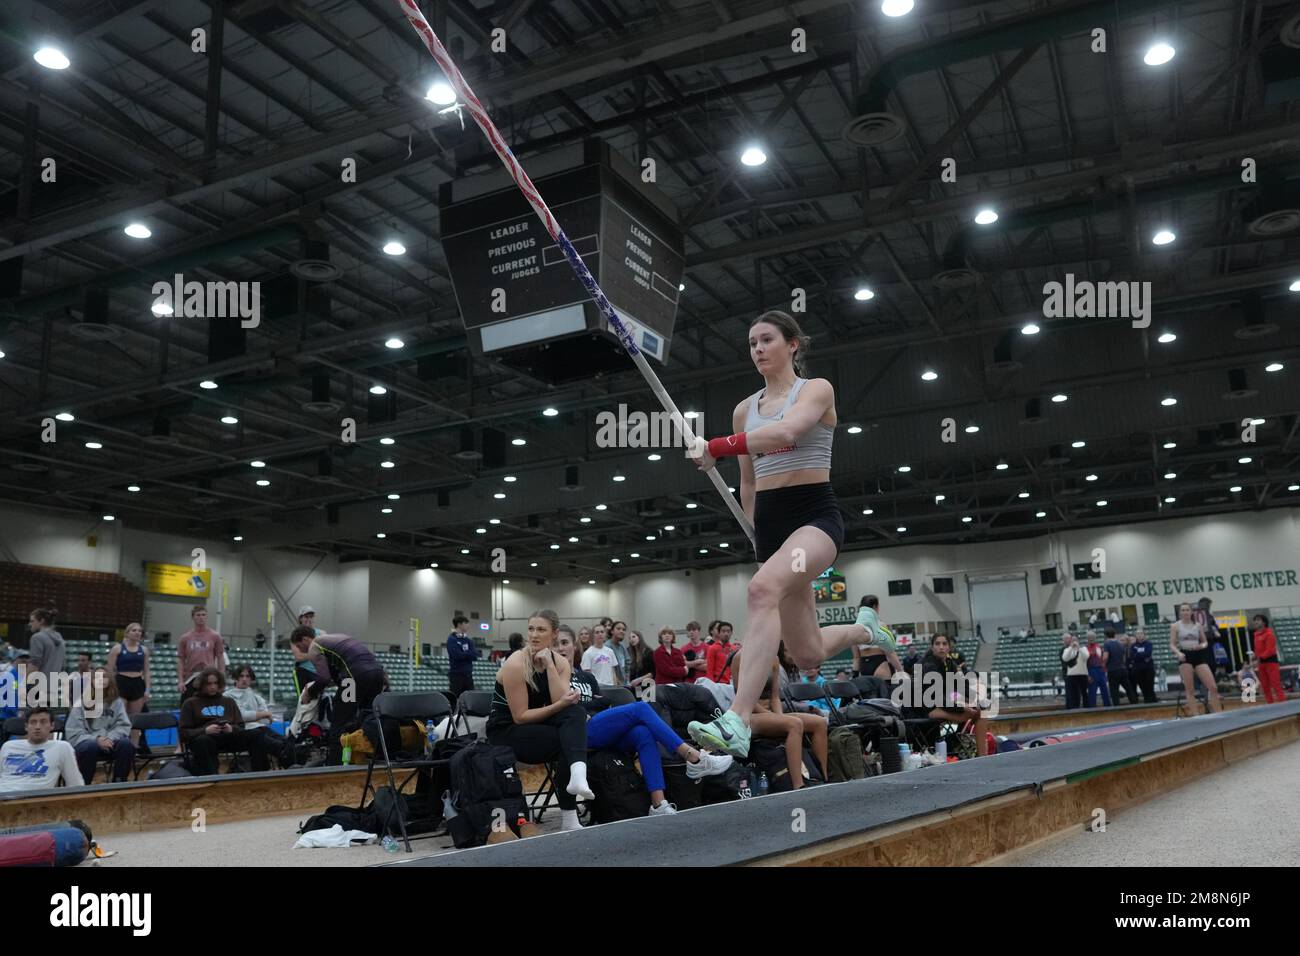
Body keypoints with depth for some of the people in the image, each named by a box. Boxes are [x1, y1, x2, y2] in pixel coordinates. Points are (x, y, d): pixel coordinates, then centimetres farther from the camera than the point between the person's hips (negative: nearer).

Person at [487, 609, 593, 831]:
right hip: (506, 731, -5)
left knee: (575, 712, -26)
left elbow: (562, 702, -17)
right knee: (566, 742, -27)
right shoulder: (516, 664, -18)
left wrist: (549, 665, -21)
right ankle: (568, 820, -18)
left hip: (537, 724, 5)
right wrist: (559, 705, -25)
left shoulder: (560, 662, -1)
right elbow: (520, 716, -19)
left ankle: (577, 775, -46)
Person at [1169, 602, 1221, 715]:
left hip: (1198, 656, 3)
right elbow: (1172, 644, -1)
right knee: (1189, 689, -2)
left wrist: (1202, 645, -9)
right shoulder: (1176, 626, 2)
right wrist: (1178, 653, -21)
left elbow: (1205, 642, 15)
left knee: (1213, 687, -4)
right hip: (1185, 656, -3)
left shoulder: (1198, 625, 10)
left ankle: (1218, 713, 5)